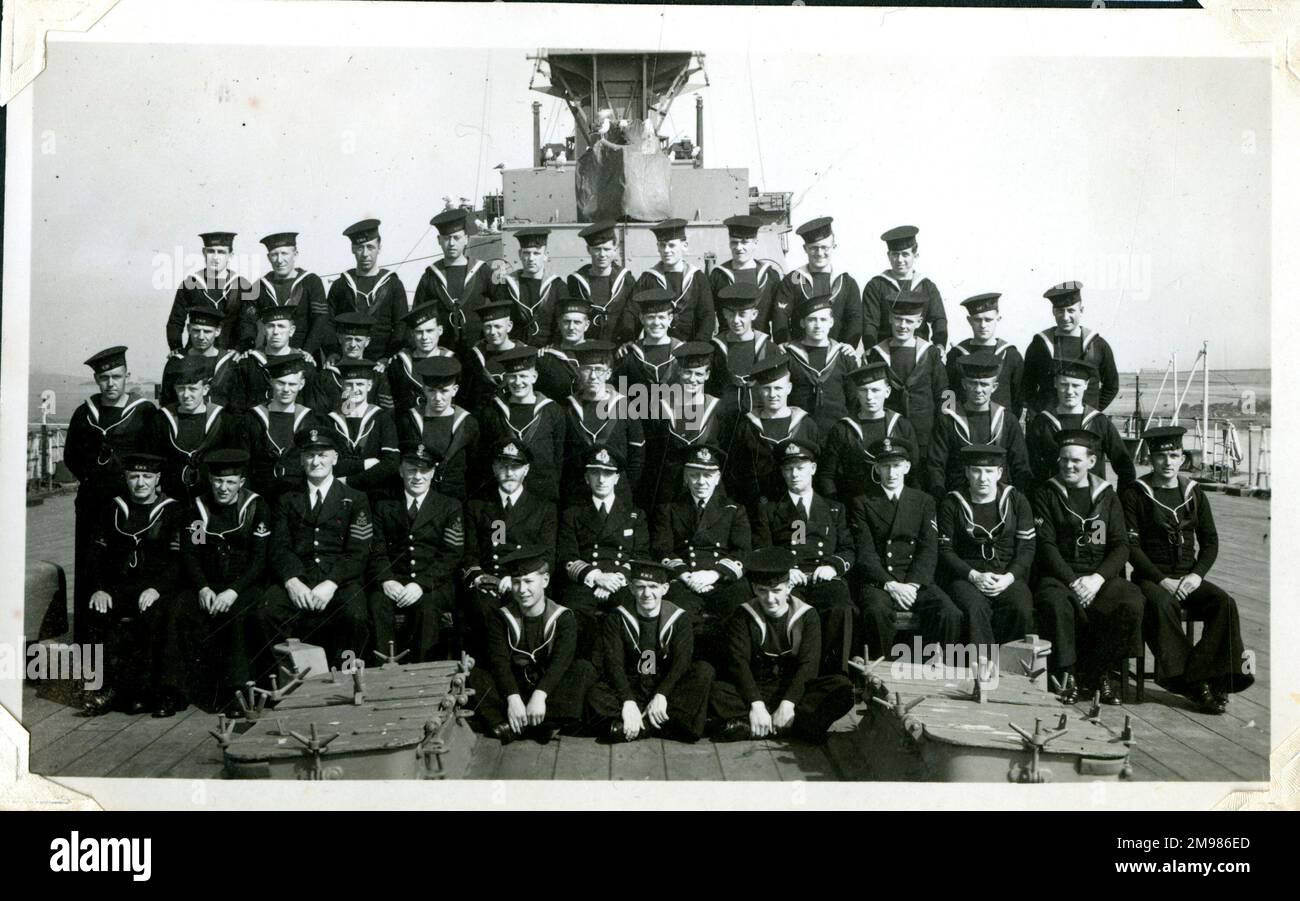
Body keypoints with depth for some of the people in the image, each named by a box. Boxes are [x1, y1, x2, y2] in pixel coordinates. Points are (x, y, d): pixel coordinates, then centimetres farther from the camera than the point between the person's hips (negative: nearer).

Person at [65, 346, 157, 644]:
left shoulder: (145, 413, -2)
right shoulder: (85, 413, 10)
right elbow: (70, 456, 19)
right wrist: (91, 477, 8)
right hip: (91, 505, 4)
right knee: (87, 571, 6)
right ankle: (85, 639, 13)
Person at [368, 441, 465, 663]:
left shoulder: (450, 507, 10)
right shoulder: (384, 505, 17)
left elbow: (452, 555, -1)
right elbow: (377, 550, 7)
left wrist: (421, 584, -16)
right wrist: (386, 580, -15)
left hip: (434, 584, -1)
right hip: (394, 582, 2)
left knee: (427, 605, -34)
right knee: (377, 602, -31)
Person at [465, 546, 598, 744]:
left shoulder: (563, 617, -1)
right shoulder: (500, 617, 3)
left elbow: (561, 661, -17)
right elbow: (499, 661, -12)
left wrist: (540, 695, -35)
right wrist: (513, 698, -30)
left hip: (551, 688, -1)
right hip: (514, 688, 1)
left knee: (585, 668, -25)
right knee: (473, 675, -23)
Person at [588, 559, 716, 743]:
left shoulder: (679, 618, 2)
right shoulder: (617, 619, 1)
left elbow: (681, 662, -11)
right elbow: (613, 663, -12)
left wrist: (661, 695, -28)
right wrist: (628, 702, -28)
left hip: (667, 690, 1)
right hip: (630, 689, -1)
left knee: (704, 670, -25)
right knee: (595, 695, -31)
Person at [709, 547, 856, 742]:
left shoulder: (806, 615, 1)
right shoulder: (742, 617, 1)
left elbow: (808, 665, -10)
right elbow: (739, 662, -11)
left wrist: (788, 704, -25)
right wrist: (756, 704, -27)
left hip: (795, 690, 1)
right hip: (755, 689, -1)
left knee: (842, 686, -27)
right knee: (715, 691, -30)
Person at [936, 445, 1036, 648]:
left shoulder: (1017, 501, 10)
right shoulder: (951, 503, 5)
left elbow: (1027, 548, 7)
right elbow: (945, 550, 3)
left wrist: (1009, 577, -10)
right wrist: (974, 576, -12)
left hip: (1008, 576, 1)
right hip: (965, 576, -1)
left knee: (1021, 610, -30)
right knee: (976, 609, -34)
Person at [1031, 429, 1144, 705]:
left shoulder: (1107, 496, 15)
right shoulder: (1046, 494, 8)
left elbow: (1120, 546, 6)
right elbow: (1046, 545, -2)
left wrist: (1098, 578, -12)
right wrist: (1072, 581, -16)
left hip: (1102, 576, 2)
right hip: (1059, 575, -2)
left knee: (1132, 604, -28)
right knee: (1055, 603, -36)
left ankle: (1096, 673, -8)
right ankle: (1065, 674, -17)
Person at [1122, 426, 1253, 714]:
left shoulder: (1194, 493, 12)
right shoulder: (1134, 494, -1)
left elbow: (1210, 541, 12)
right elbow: (1131, 546, -7)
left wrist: (1197, 574, -7)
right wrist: (1161, 579, -17)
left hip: (1188, 577, 4)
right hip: (1151, 577, -4)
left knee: (1225, 603, -25)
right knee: (1162, 605, -36)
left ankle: (1205, 677, -24)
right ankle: (1196, 686, -29)